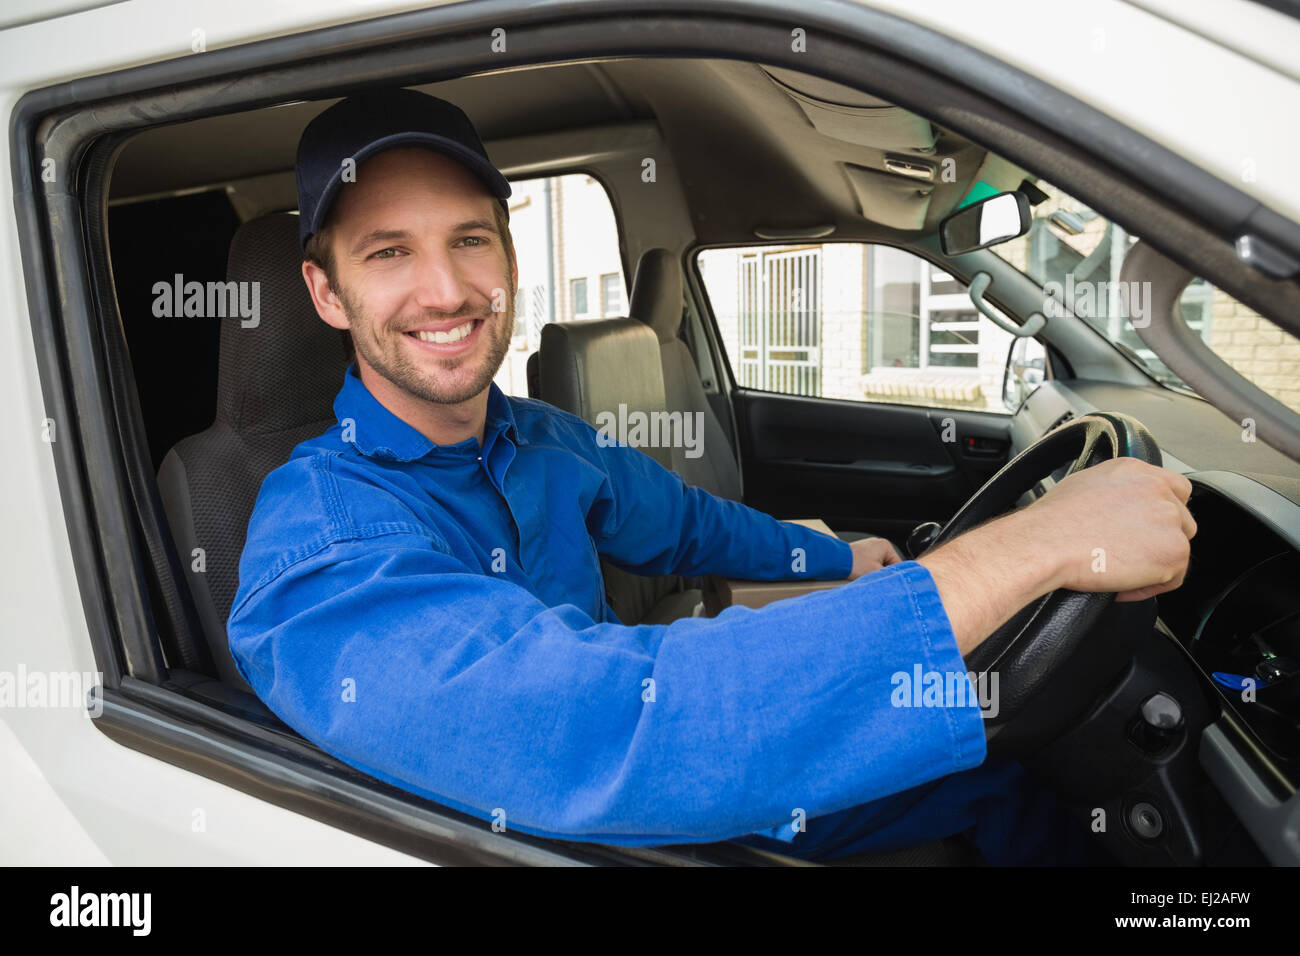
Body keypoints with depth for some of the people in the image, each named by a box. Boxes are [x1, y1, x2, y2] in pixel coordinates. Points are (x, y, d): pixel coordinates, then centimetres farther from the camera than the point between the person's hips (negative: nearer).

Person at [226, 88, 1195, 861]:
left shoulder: (546, 442, -3)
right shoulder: (319, 543, -28)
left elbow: (680, 521, 17)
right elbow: (598, 729, -43)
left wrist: (839, 558, 27)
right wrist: (1037, 545, -41)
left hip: (685, 778, 7)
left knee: (1006, 769, 11)